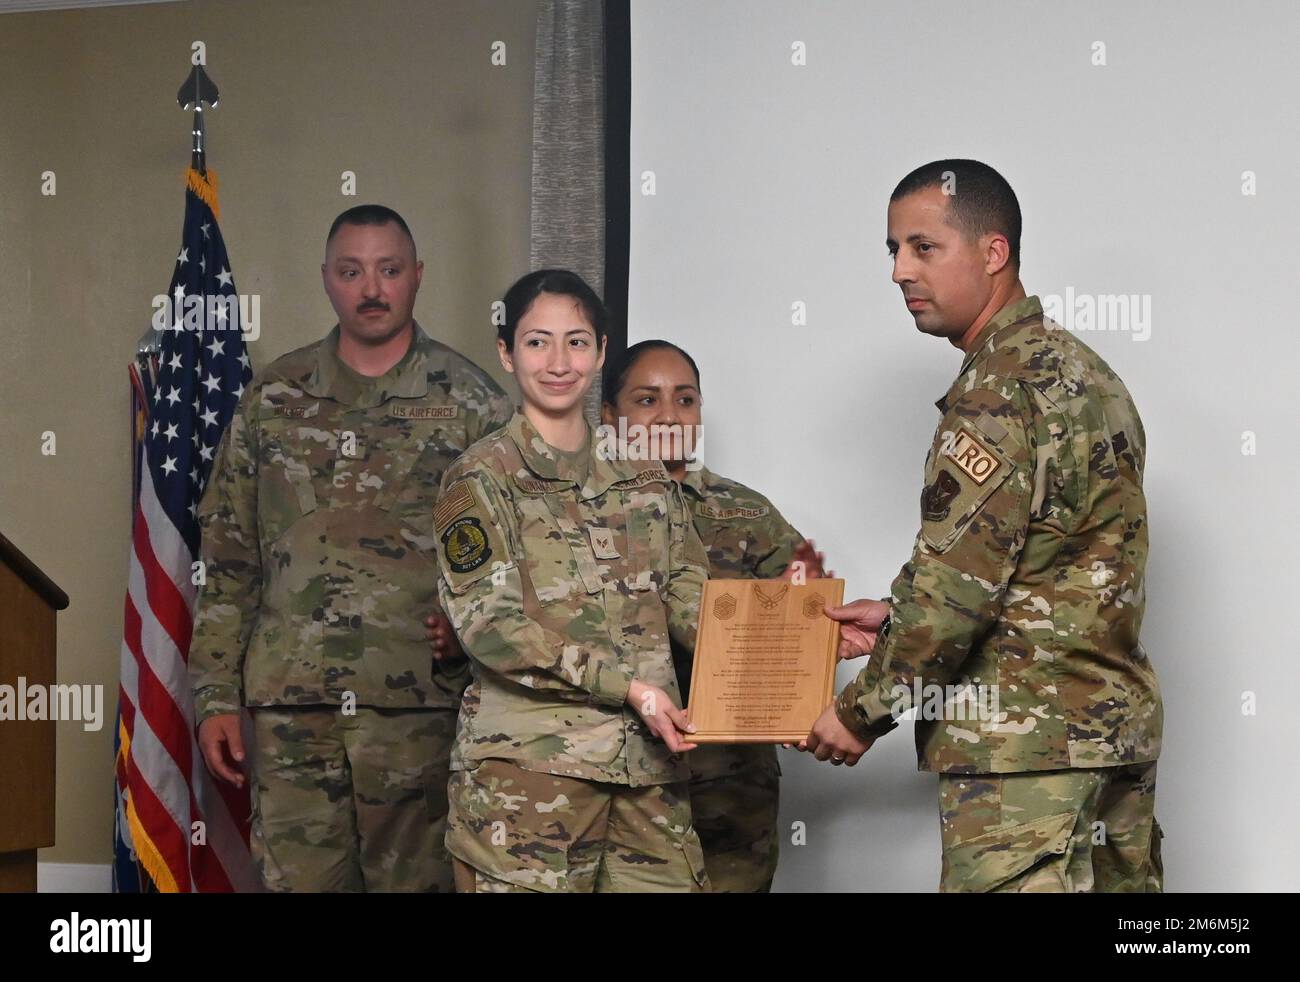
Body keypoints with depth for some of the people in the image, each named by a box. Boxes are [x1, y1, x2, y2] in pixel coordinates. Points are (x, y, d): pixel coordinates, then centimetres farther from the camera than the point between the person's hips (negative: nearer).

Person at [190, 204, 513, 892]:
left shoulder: (471, 401, 5)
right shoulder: (273, 398, 11)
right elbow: (227, 557, 12)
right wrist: (216, 696, 6)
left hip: (420, 709, -1)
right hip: (289, 706, 2)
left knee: (415, 879, 3)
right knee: (296, 880, 3)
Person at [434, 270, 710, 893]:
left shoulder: (643, 476, 16)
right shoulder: (482, 477, -1)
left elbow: (690, 600, 14)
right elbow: (486, 621, -11)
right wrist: (623, 684, -18)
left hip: (646, 760, 5)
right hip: (528, 764, -5)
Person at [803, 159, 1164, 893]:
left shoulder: (999, 388, -13)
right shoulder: (1084, 371, 16)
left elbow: (958, 580, -17)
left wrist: (863, 711, -7)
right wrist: (897, 620, 19)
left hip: (1025, 740, -10)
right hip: (1118, 718, 10)